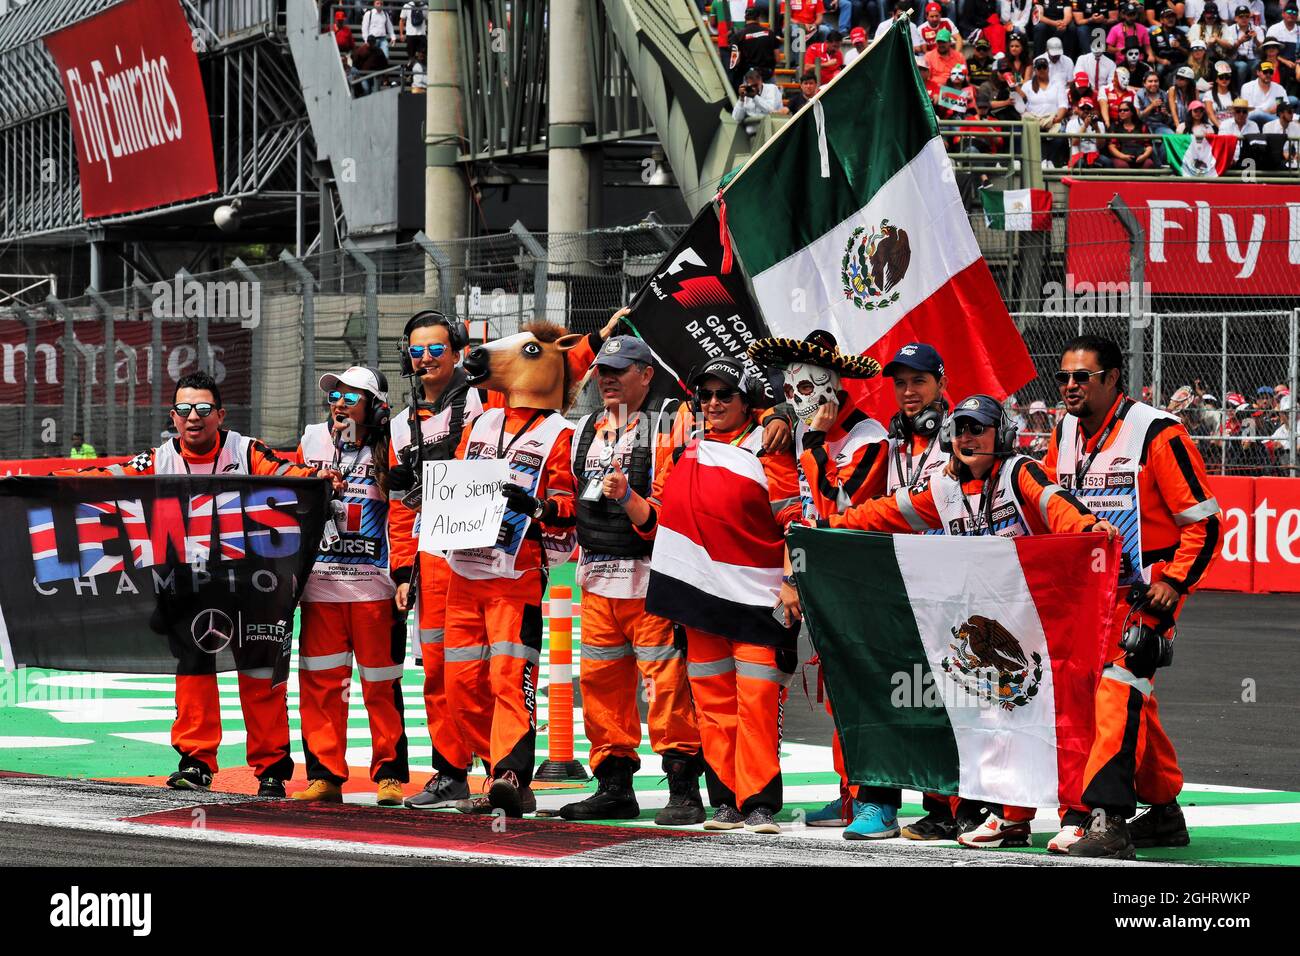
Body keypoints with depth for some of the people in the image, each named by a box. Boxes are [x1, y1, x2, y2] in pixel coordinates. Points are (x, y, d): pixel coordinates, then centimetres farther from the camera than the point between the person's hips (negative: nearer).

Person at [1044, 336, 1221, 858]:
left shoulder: (1156, 433, -14)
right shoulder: (1065, 434, 7)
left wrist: (1174, 583, -18)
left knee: (1120, 688, -20)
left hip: (1149, 587, -8)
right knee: (1133, 699, 14)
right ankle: (1163, 812, 28)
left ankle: (1106, 820, -27)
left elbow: (1203, 520, -12)